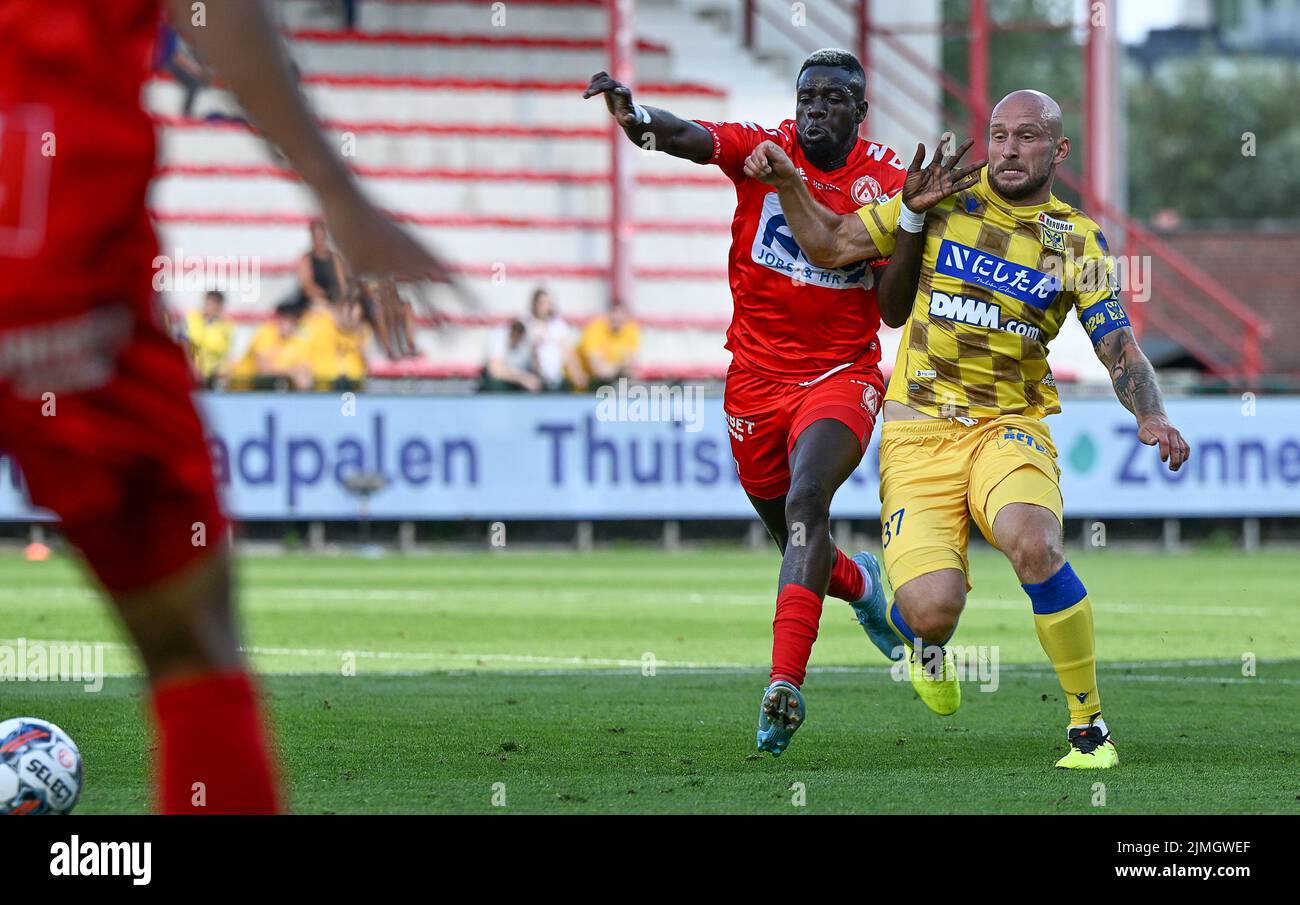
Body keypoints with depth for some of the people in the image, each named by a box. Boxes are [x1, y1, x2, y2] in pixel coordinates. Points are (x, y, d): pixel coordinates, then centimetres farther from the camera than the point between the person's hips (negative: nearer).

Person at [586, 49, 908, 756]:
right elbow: (685, 137, -26)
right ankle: (860, 583, 51)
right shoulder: (763, 150, -6)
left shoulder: (885, 183, -4)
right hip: (757, 377, 2)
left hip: (841, 375, -2)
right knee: (796, 540, 13)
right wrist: (634, 115, -48)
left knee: (806, 498, -27)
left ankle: (784, 683, -36)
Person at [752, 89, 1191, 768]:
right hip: (917, 433, 0)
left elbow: (1119, 348, 1)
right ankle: (923, 635, 23)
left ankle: (1088, 724, -16)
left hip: (1010, 427, 0)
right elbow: (830, 246, 11)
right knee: (932, 608, -20)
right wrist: (788, 186, -5)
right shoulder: (944, 193, 6)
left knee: (1032, 544, -34)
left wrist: (1150, 415, -18)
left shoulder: (1077, 242, 6)